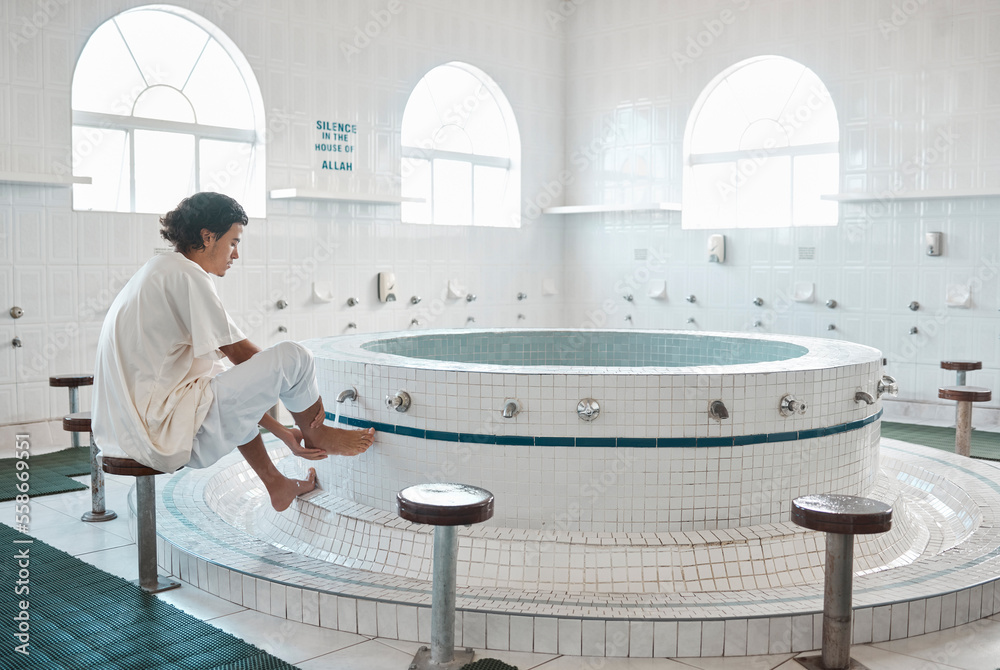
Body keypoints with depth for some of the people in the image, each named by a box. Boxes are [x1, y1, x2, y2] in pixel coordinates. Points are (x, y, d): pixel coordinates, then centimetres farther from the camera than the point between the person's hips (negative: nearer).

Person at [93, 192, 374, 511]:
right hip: (168, 434, -11)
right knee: (293, 356, -9)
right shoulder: (184, 273, -11)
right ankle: (317, 436, 20)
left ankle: (276, 484, 35)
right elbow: (242, 353, -8)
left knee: (232, 383, 35)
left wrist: (281, 432, 20)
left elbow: (233, 358, 19)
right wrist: (312, 397, 8)